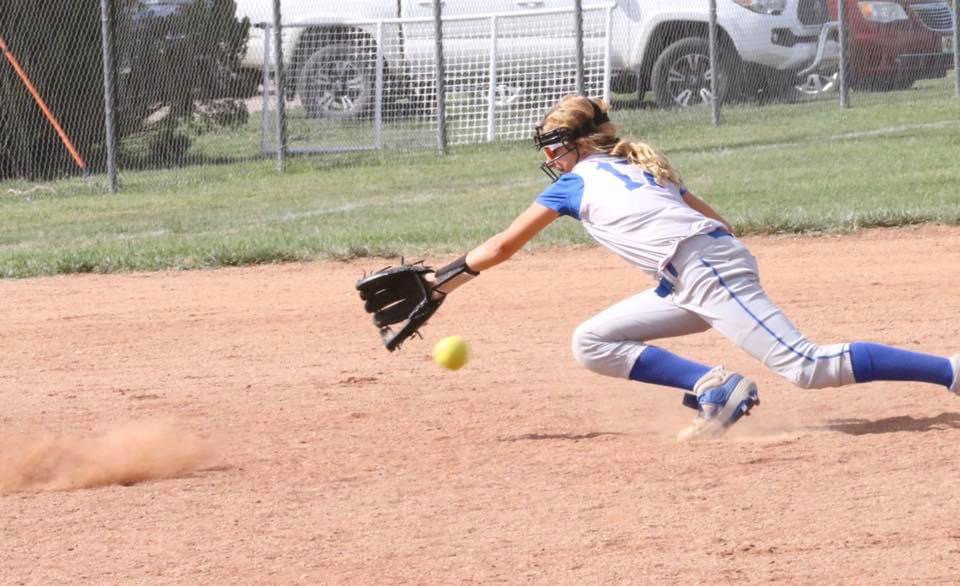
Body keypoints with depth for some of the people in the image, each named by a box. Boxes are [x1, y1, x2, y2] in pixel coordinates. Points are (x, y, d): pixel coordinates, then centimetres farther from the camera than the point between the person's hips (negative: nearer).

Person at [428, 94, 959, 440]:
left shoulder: (576, 181, 6)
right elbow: (717, 220, 21)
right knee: (592, 344, 11)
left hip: (706, 269, -9)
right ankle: (713, 387, -3)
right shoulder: (643, 167, 28)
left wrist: (438, 285, 22)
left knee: (807, 367, -17)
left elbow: (501, 247, 12)